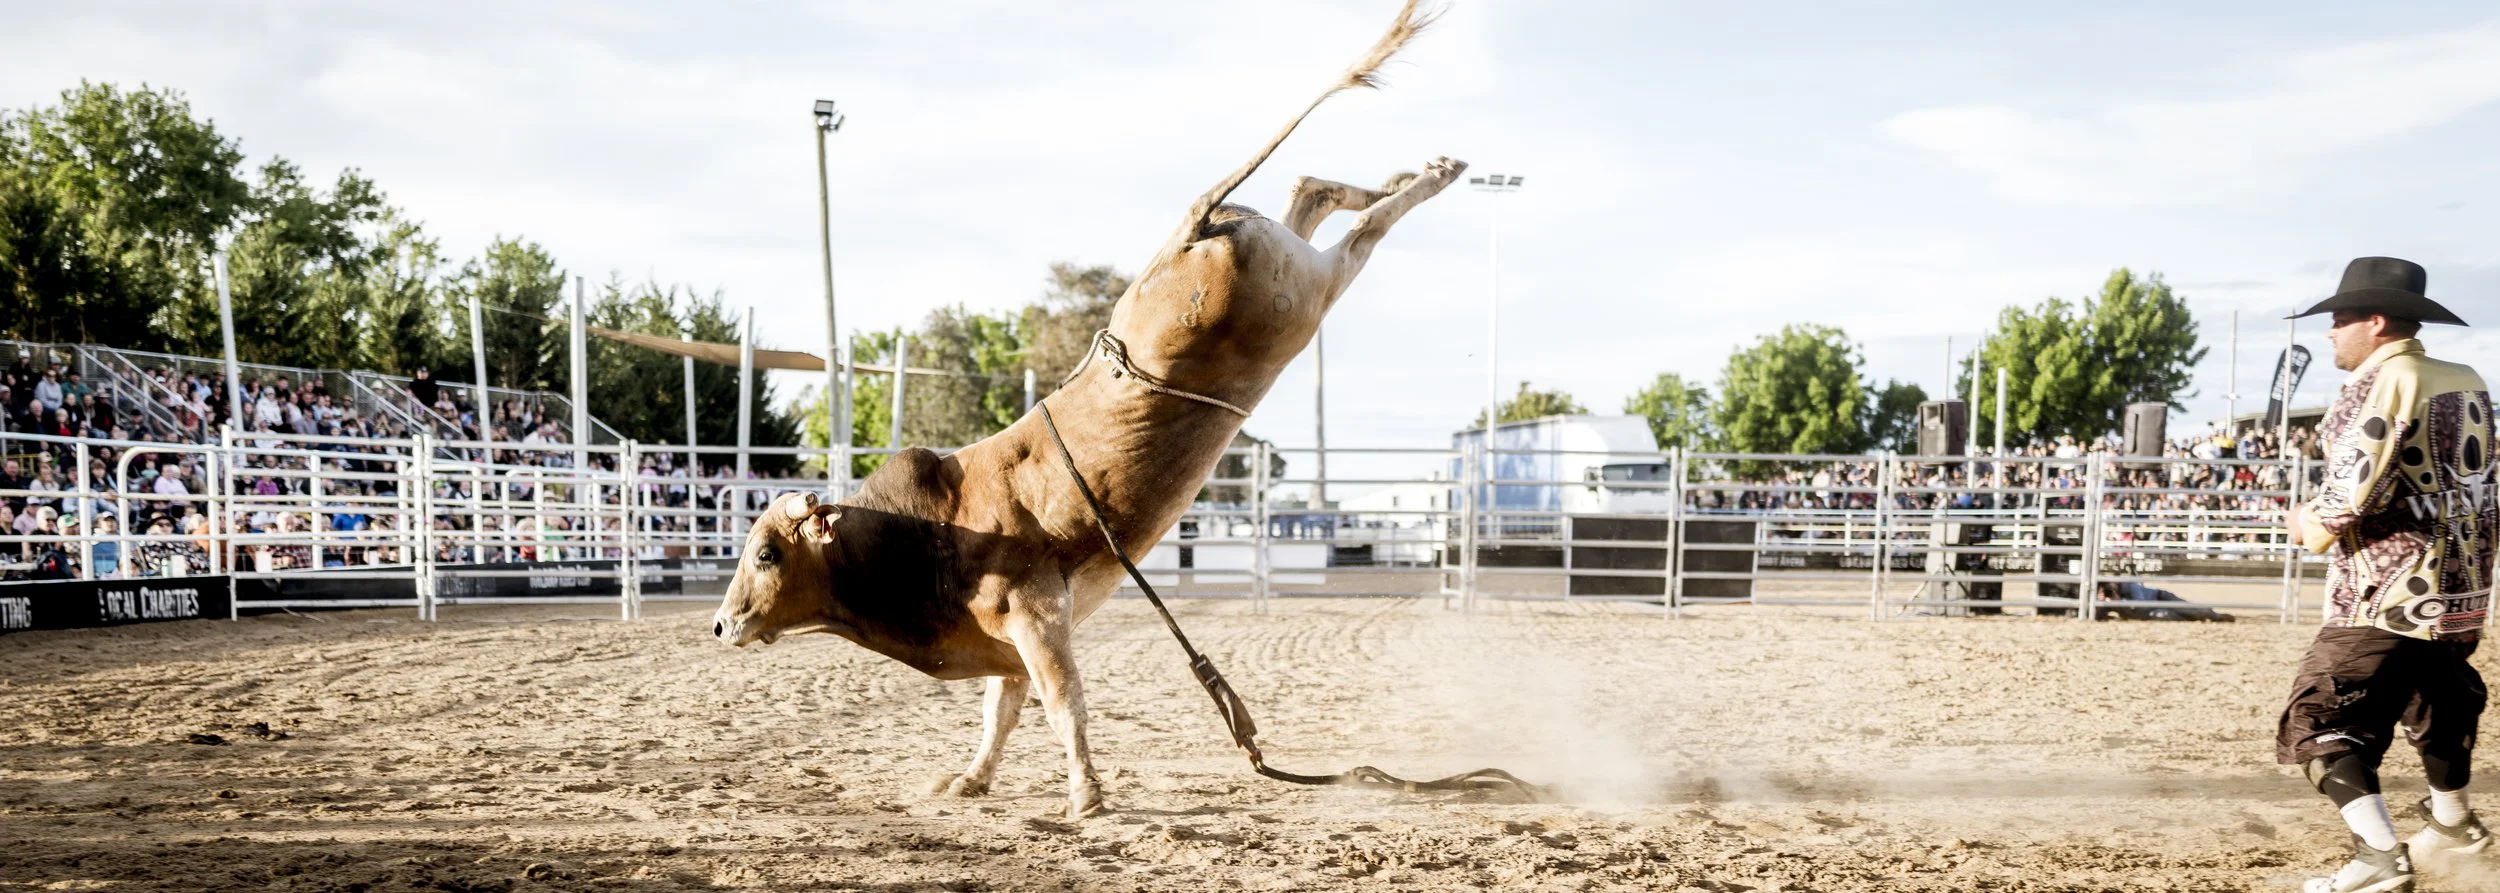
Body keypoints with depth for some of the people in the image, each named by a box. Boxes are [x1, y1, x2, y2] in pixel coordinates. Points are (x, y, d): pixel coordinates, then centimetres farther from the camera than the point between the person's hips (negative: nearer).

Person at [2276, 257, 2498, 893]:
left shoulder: (2380, 380, -13)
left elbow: (2352, 487, -21)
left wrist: (2311, 524, -2)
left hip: (2388, 591, -9)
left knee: (2322, 720, -8)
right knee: (2436, 697, 30)